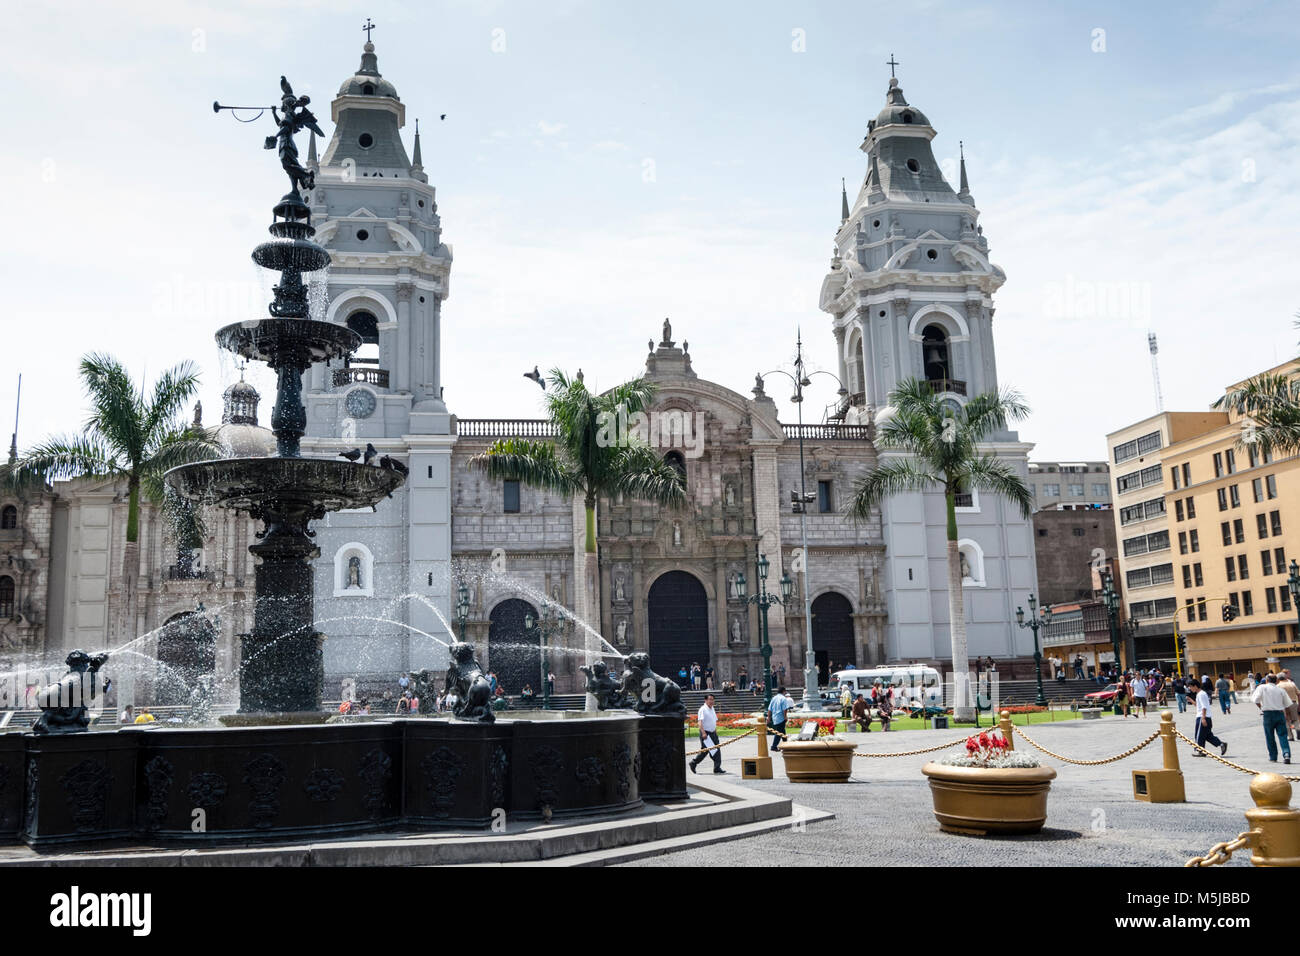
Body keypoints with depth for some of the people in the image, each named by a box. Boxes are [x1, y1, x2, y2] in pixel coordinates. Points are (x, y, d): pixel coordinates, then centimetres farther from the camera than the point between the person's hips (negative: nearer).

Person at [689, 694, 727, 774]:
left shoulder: (712, 709, 15)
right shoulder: (703, 709, -12)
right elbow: (700, 722, -20)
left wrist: (716, 731, 20)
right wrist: (703, 733, -28)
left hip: (713, 732, 8)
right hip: (705, 733, -8)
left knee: (717, 749, -1)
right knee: (705, 750, -3)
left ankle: (717, 768, 0)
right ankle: (693, 763, 15)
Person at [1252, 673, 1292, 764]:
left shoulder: (1262, 687, 0)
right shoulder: (1281, 690, 8)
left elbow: (1255, 699, -11)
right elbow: (1287, 704, 10)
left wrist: (1261, 707, 6)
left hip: (1268, 714, -2)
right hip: (1280, 713, 2)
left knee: (1270, 737, 9)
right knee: (1283, 736, 2)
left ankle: (1273, 757, 14)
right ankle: (1286, 755, -15)